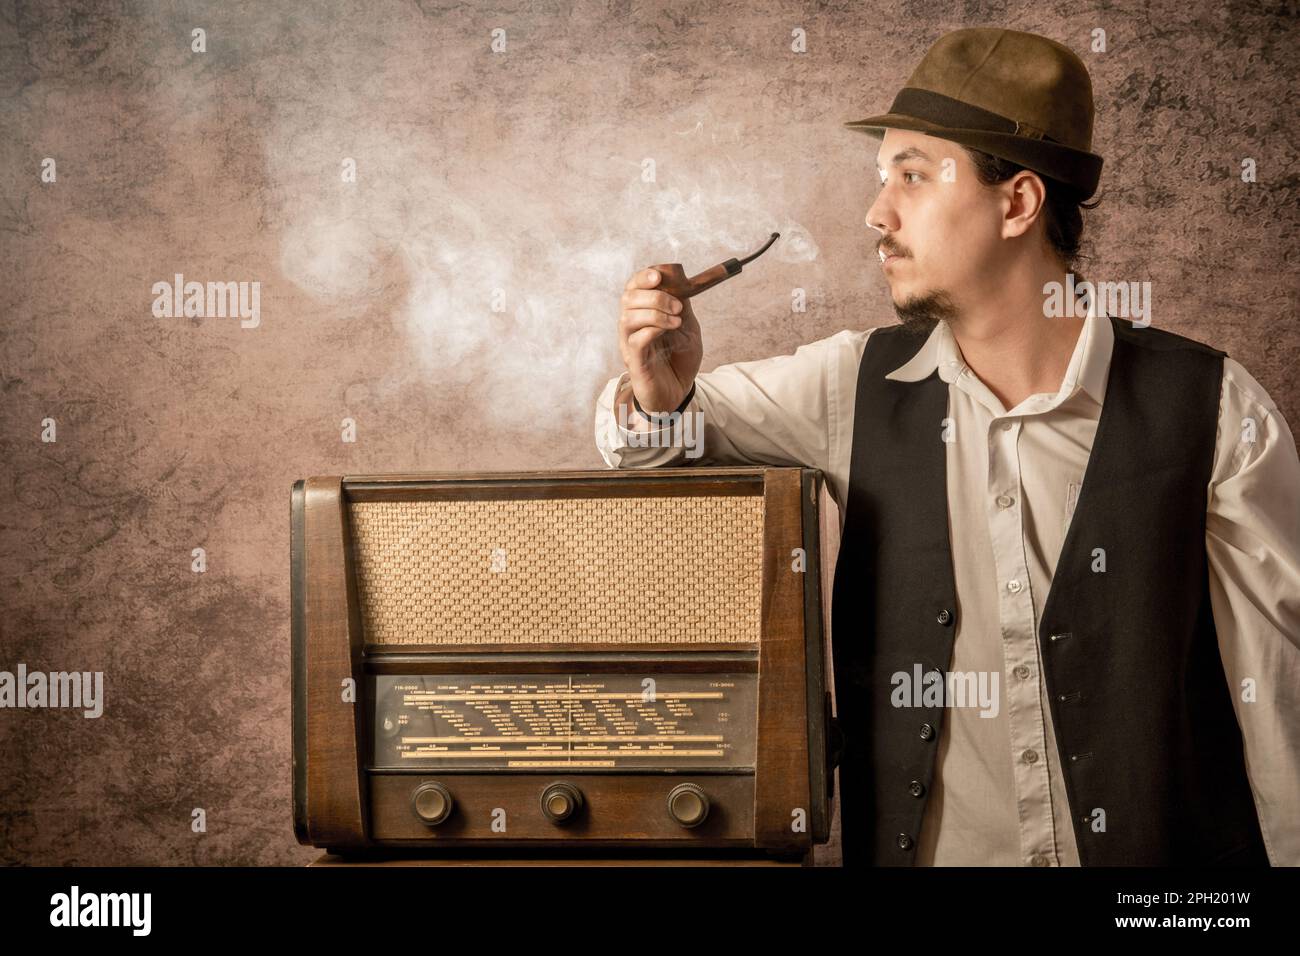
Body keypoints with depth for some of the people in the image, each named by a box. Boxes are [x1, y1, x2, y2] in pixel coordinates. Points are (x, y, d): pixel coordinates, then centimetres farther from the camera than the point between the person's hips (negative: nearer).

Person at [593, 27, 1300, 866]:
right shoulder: (858, 384, 1)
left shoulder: (1214, 409, -7)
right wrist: (662, 395, -6)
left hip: (1160, 846, -2)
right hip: (915, 847, 3)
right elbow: (686, 421, 15)